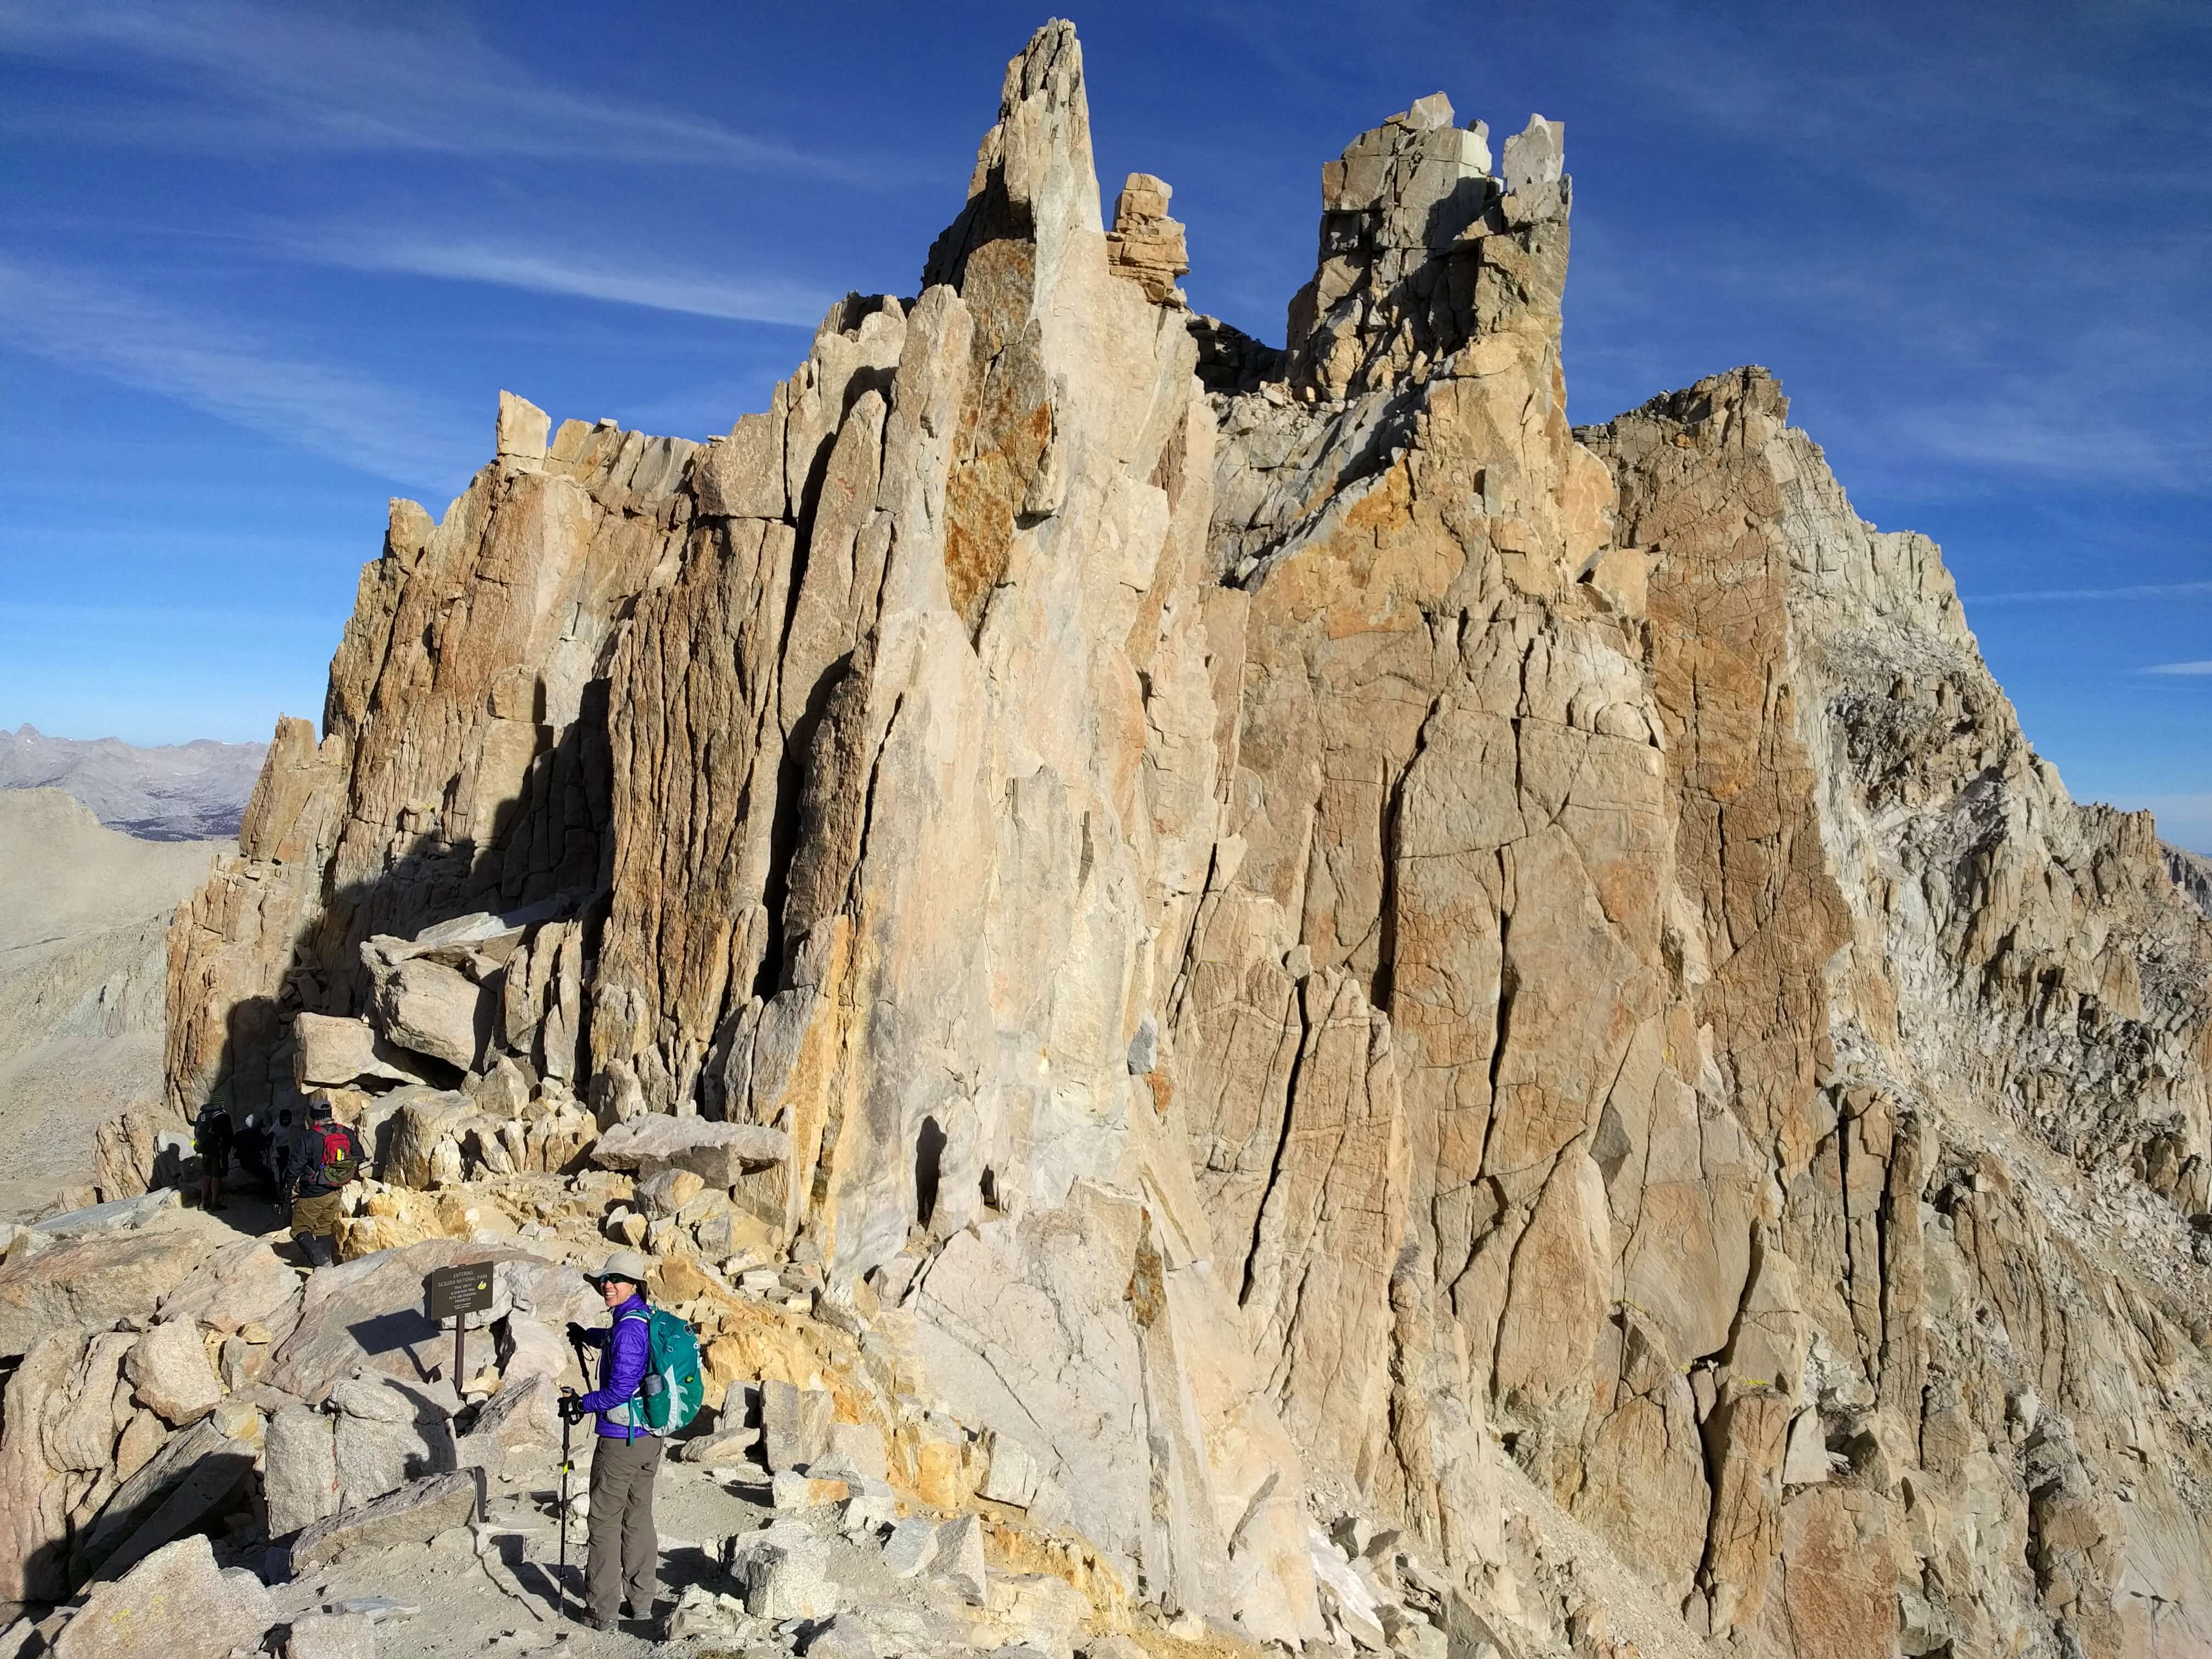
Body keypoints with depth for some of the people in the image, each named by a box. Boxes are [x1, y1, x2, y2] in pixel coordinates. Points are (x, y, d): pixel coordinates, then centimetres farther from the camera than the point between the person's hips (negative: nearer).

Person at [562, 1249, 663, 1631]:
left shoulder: (628, 1327, -20)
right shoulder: (649, 1318, 8)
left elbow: (621, 1389, -23)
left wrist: (581, 1405, -11)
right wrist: (586, 1336, 43)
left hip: (620, 1439, -9)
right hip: (650, 1437, 9)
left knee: (605, 1522, 3)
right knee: (639, 1517, 17)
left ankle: (601, 1610, 9)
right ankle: (641, 1601, 26)